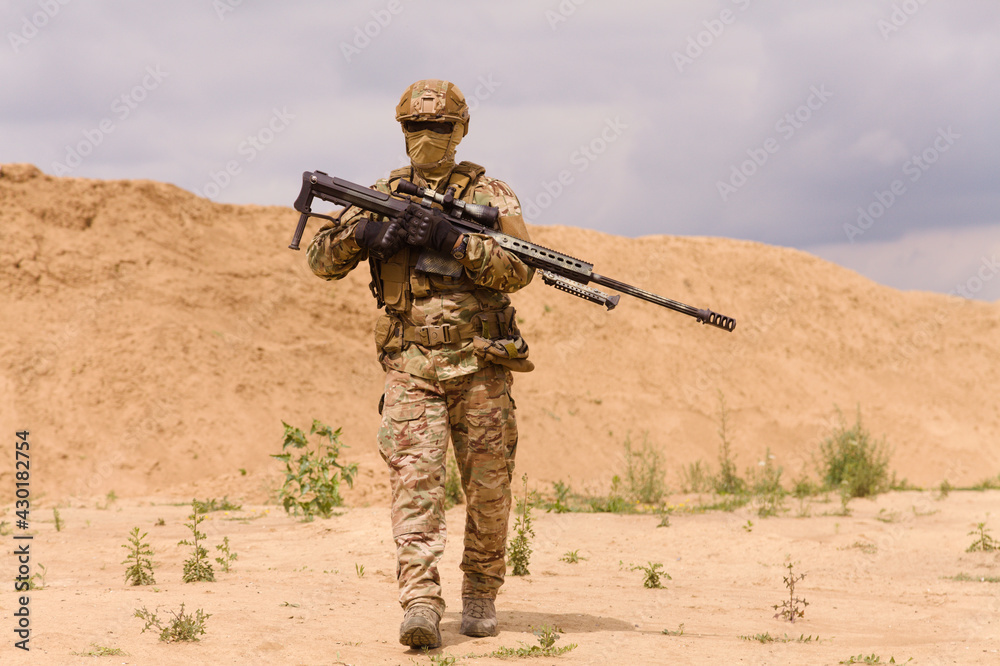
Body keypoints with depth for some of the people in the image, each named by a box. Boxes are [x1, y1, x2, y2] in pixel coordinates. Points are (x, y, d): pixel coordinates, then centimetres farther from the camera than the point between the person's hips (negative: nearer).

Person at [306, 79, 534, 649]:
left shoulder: (489, 194, 5)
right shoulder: (384, 195, 12)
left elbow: (519, 269, -9)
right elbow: (323, 260, 9)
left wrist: (453, 239, -19)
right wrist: (362, 232, -11)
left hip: (481, 362, 0)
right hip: (411, 362, 0)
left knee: (489, 485, 5)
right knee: (415, 478, -13)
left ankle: (481, 592, 22)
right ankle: (421, 603, -20)